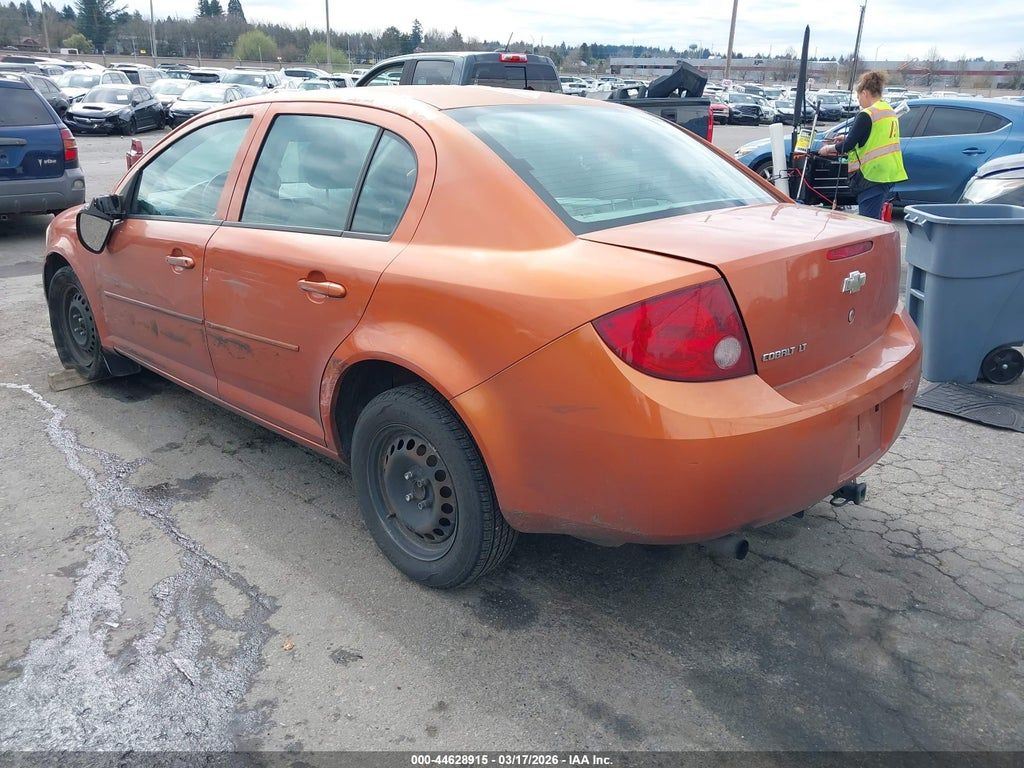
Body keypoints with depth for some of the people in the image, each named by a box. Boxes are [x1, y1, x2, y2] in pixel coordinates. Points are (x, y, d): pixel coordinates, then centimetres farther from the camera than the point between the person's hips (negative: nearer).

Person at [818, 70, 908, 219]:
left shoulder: (867, 115, -14)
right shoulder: (890, 111, 14)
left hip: (873, 174, -9)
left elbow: (848, 145, -14)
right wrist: (847, 138, 23)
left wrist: (829, 148, 3)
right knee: (875, 220, 15)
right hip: (890, 173, 9)